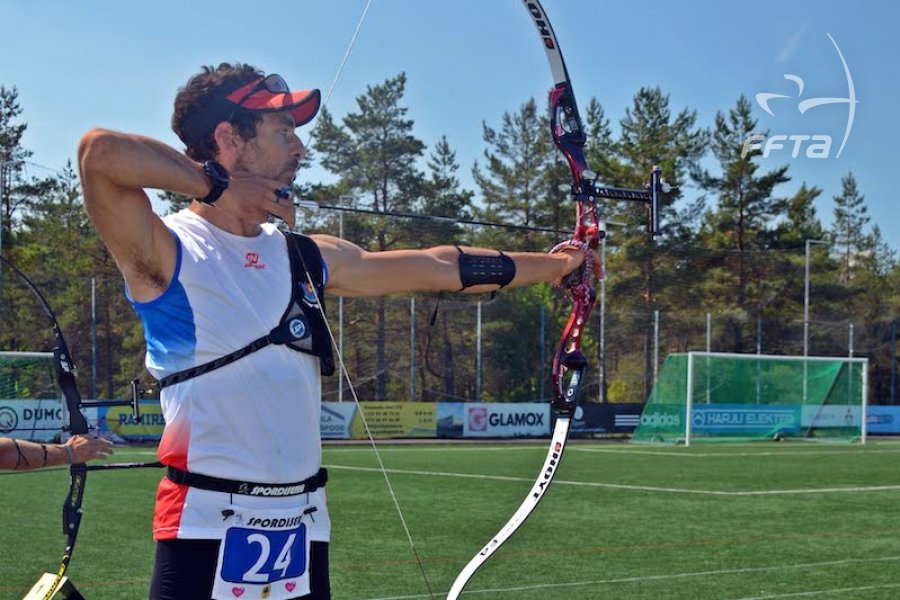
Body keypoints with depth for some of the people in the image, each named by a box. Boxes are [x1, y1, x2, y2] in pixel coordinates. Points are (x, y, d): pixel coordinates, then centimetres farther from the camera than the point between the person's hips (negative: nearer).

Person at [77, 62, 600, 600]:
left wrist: (550, 264, 30)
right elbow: (100, 152, -24)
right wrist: (216, 183, -13)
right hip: (207, 534, -6)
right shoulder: (166, 252, -6)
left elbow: (437, 268, 22)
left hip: (305, 532, 6)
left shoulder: (303, 258, 13)